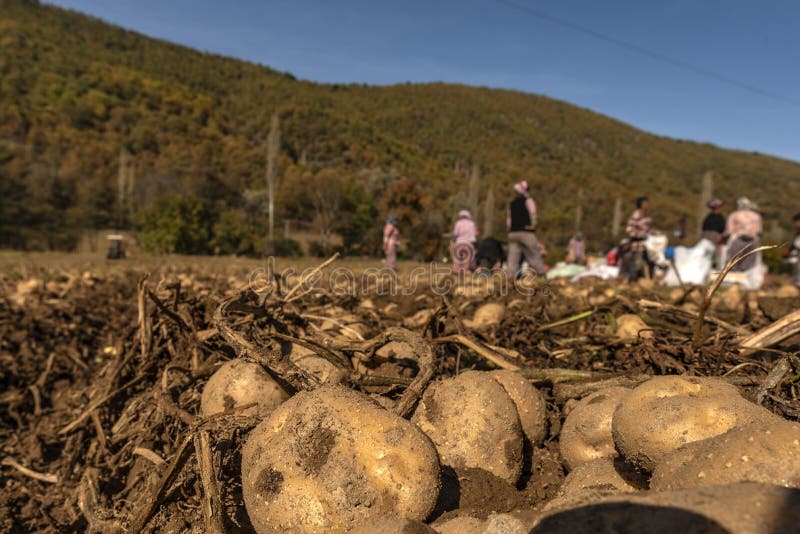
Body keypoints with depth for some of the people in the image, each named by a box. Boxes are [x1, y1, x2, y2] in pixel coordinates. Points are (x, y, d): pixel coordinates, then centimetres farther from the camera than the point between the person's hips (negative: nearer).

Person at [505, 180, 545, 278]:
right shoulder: (528, 200, 1)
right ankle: (541, 275, -1)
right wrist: (533, 224, -4)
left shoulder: (511, 203, 18)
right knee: (534, 255, -1)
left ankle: (510, 277, -6)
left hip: (512, 233, 5)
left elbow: (508, 220, 16)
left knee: (513, 258, 1)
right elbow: (533, 213, -14)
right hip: (526, 233, -5)